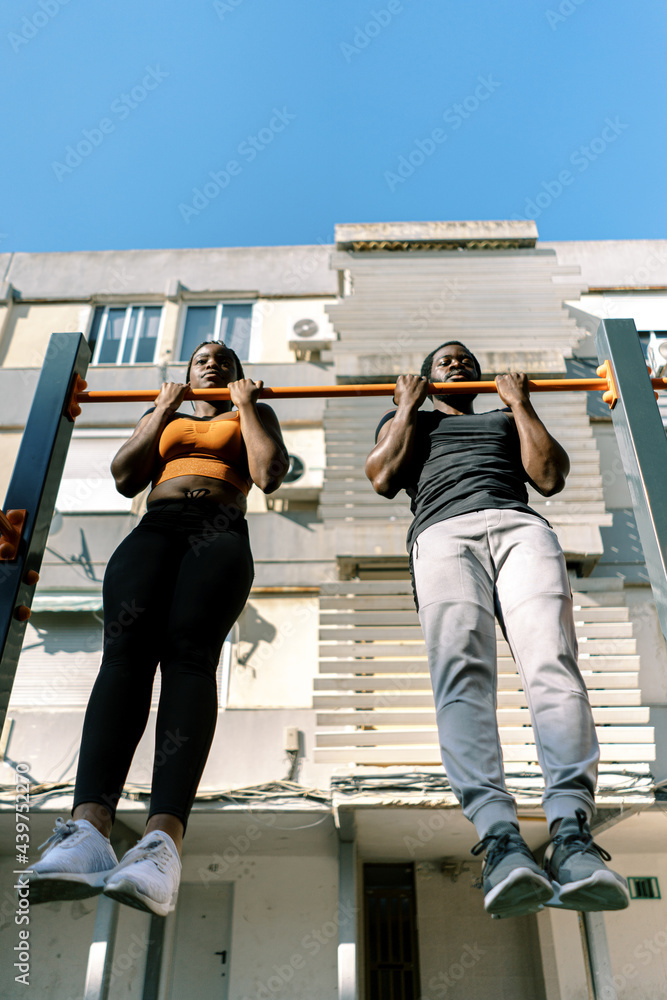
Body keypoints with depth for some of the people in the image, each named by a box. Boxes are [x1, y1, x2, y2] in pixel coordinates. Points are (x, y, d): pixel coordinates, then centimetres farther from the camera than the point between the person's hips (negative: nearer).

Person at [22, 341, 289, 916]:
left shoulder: (254, 414, 28)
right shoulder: (162, 417, 34)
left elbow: (270, 475, 7)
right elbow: (126, 478, 16)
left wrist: (246, 405, 13)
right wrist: (163, 411, 16)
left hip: (220, 532, -2)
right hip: (155, 529, 3)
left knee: (189, 654, -29)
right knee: (125, 650, -27)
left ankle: (164, 839, -46)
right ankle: (89, 827, -44)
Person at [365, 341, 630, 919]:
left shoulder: (508, 420, 39)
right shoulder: (406, 421, 36)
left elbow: (551, 476, 18)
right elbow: (383, 479, 14)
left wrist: (521, 403, 23)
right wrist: (408, 407, 22)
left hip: (520, 525, 2)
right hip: (444, 530, -1)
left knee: (553, 665, -27)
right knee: (462, 673, -29)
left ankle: (572, 833, -40)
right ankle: (500, 837, -41)